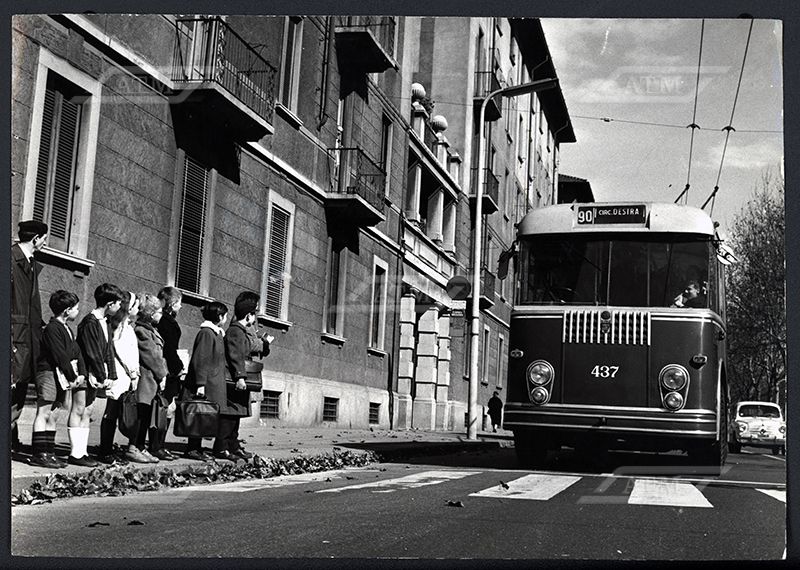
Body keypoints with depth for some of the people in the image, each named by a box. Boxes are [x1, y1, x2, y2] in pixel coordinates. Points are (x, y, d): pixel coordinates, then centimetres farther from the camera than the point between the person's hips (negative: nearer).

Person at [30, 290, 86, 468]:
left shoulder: (67, 329, 17)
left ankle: (48, 453, 15)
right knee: (44, 414, -7)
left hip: (63, 378, 9)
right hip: (49, 373, -9)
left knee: (53, 416, 11)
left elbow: (76, 352, 12)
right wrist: (72, 377, -13)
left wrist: (81, 373, 0)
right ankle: (39, 454, -6)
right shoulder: (52, 328, -13)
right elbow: (60, 356, -18)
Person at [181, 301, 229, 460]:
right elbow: (200, 360, -18)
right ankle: (192, 449, -1)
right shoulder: (206, 333, -13)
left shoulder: (216, 333, 17)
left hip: (214, 384, 9)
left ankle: (197, 448, 14)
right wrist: (201, 384, -21)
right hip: (205, 384, -9)